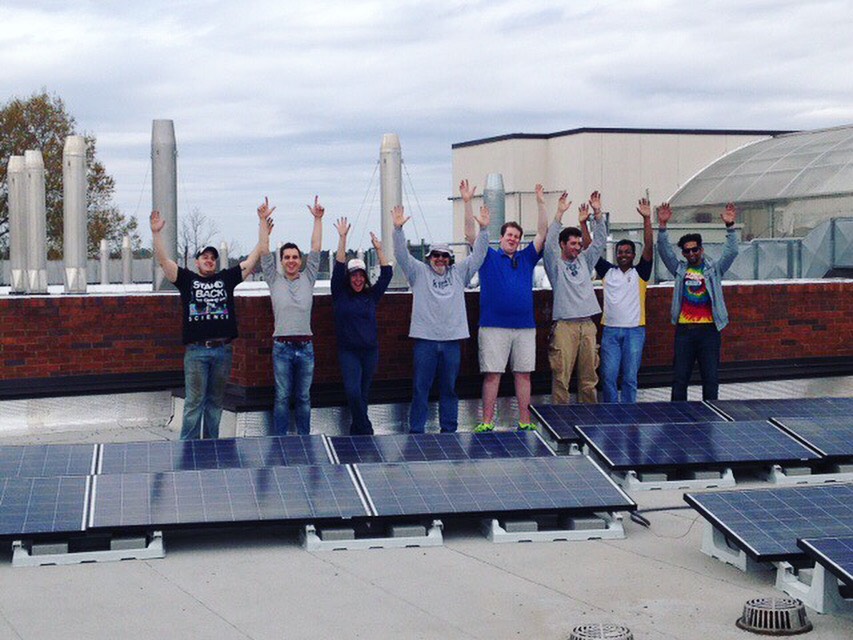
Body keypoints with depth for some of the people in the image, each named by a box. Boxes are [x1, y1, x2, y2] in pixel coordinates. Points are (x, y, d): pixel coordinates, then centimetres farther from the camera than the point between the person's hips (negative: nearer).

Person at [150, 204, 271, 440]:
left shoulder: (227, 278, 13)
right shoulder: (187, 279, 8)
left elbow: (254, 258, 12)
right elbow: (164, 260, -2)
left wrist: (263, 228, 8)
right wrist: (156, 233, -14)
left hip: (223, 350, 3)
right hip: (196, 351, -2)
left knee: (215, 402, 10)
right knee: (194, 402, -2)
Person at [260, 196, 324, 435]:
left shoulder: (308, 279, 9)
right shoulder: (274, 281, 5)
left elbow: (316, 249, 5)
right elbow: (264, 252, 0)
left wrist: (318, 219, 1)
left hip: (305, 346, 2)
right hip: (282, 346, -2)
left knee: (303, 397, 8)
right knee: (282, 397, 2)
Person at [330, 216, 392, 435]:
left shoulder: (371, 296, 8)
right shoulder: (340, 295, 1)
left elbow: (386, 274, 5)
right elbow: (338, 268, -7)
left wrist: (379, 249, -2)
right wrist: (342, 238, -12)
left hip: (370, 350, 3)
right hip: (348, 351, -3)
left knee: (364, 393, 8)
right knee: (353, 391, -16)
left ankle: (357, 430, 20)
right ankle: (366, 429, -5)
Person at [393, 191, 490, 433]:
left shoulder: (459, 273, 13)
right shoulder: (419, 272, 7)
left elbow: (477, 255, 8)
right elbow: (402, 255, -3)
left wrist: (483, 229, -5)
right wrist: (398, 229, -18)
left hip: (452, 340, 2)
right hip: (425, 339, -2)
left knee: (449, 388, 9)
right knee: (420, 388, -1)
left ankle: (449, 430, 16)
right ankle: (416, 431, 5)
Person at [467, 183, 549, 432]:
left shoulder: (526, 258, 15)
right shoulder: (488, 257, 8)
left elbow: (542, 234, 11)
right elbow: (470, 232, 1)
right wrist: (468, 202, -7)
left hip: (525, 326, 3)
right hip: (494, 326, -3)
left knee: (523, 374, 6)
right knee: (492, 374, -3)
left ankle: (525, 421, 11)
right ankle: (487, 422, 0)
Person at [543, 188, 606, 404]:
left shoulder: (584, 261, 17)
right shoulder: (555, 264, 3)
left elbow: (599, 241, 12)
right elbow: (549, 243, -13)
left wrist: (597, 213, 0)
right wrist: (559, 214, -22)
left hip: (587, 325, 5)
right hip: (564, 326, -5)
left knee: (588, 376, 7)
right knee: (561, 377, -6)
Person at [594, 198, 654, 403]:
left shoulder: (640, 273, 4)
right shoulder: (607, 271, 9)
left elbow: (649, 247, -6)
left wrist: (647, 219, -15)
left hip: (634, 330, -1)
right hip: (610, 330, 1)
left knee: (630, 378, 2)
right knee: (608, 376, -1)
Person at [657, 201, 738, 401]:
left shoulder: (714, 269, 7)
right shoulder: (680, 269, 11)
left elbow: (731, 252, -4)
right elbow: (664, 251, 3)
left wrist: (730, 226, -17)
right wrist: (662, 225, -9)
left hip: (708, 329, -1)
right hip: (684, 329, 2)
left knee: (711, 377, 2)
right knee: (679, 378, 4)